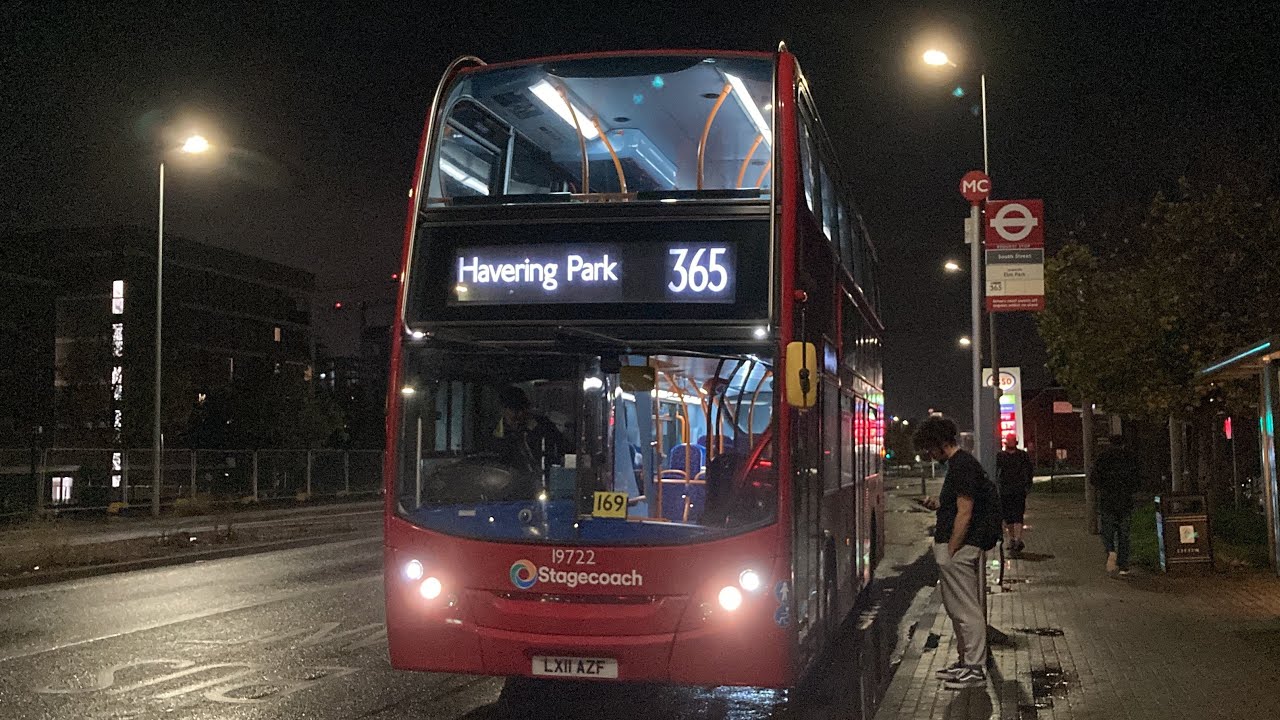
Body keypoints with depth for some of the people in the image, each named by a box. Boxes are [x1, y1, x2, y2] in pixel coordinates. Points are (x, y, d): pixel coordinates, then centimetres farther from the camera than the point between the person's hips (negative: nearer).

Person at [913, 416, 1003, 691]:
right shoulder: (959, 462, 16)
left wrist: (949, 552, -20)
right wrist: (939, 504, 11)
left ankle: (975, 669, 0)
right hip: (958, 547, 11)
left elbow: (965, 512, -21)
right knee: (956, 608, 17)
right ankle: (966, 661, 26)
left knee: (966, 609, -5)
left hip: (959, 547, -11)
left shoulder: (962, 465, -16)